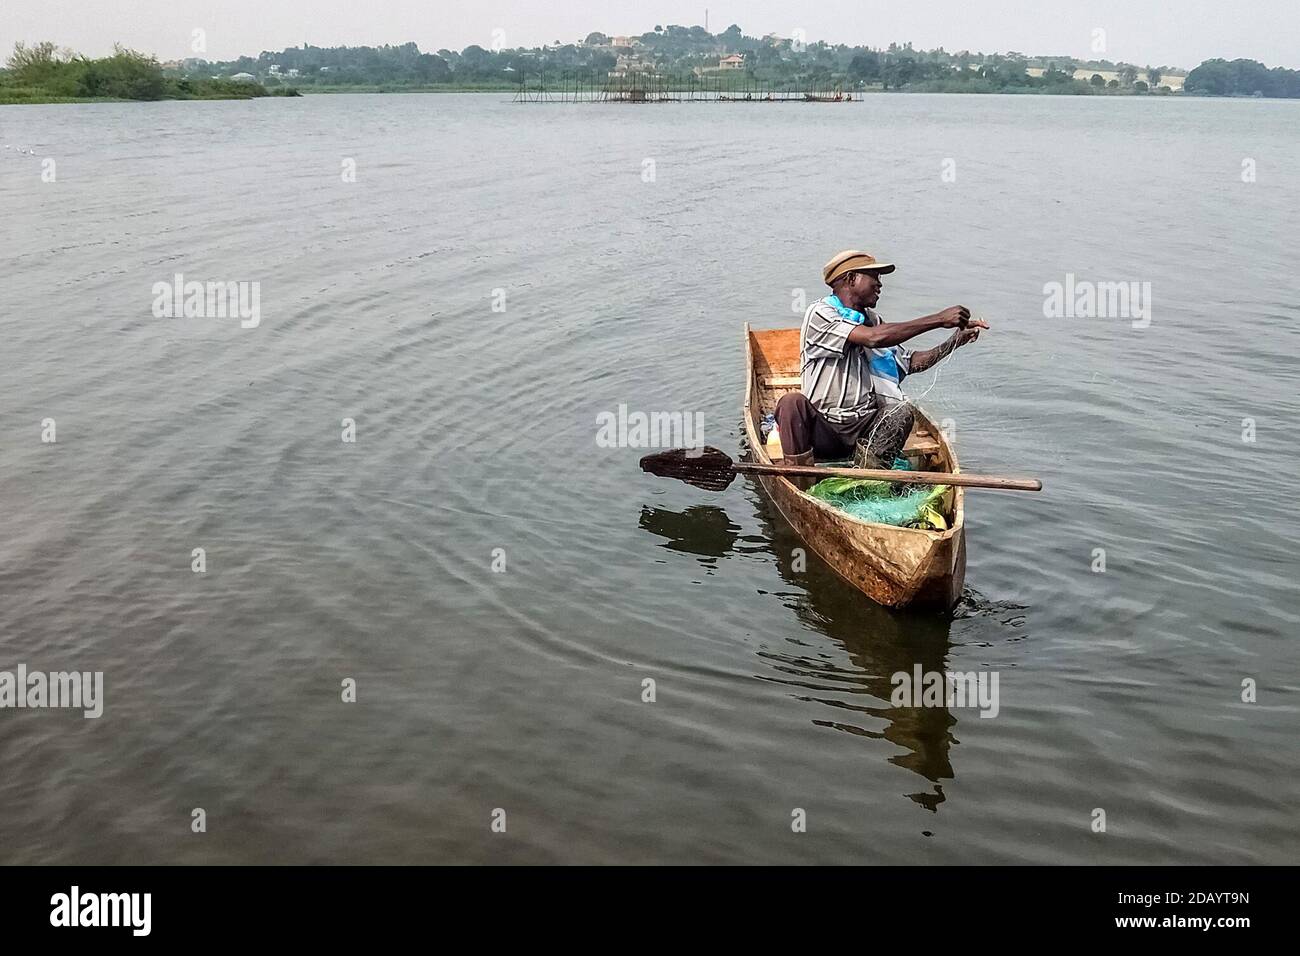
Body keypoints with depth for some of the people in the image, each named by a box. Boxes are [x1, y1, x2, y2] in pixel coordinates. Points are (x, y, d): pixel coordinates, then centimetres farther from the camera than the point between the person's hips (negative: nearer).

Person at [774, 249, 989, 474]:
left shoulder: (872, 320, 17)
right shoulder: (820, 313, -8)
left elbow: (912, 363, 18)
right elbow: (873, 338, -23)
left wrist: (956, 341, 4)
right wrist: (939, 320, -21)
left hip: (864, 427, 6)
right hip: (821, 427, -6)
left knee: (901, 411, -23)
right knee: (792, 402, -34)